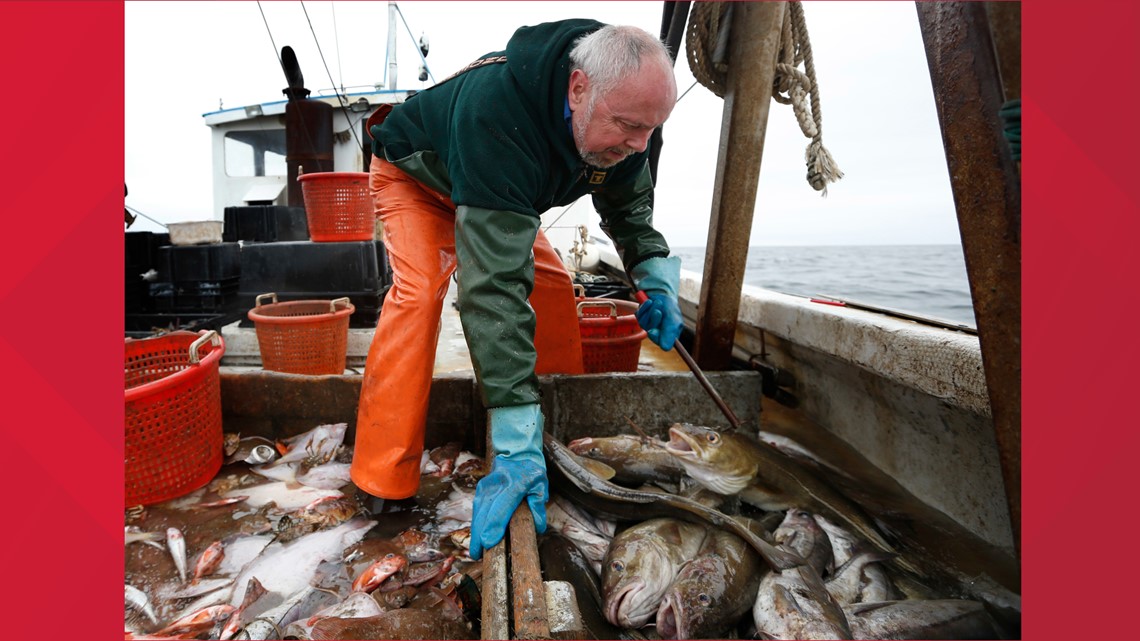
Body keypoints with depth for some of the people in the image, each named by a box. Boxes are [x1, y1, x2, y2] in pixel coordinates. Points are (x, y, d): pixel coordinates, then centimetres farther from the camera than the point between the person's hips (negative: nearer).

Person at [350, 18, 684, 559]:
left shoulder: (618, 117, -22)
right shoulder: (497, 111, -45)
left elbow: (628, 206, -2)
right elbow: (495, 284, -51)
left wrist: (656, 279, -22)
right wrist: (516, 442, -52)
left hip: (502, 189, 6)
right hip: (415, 176, -6)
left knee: (551, 281, -7)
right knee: (419, 291, -29)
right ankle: (384, 481, -19)